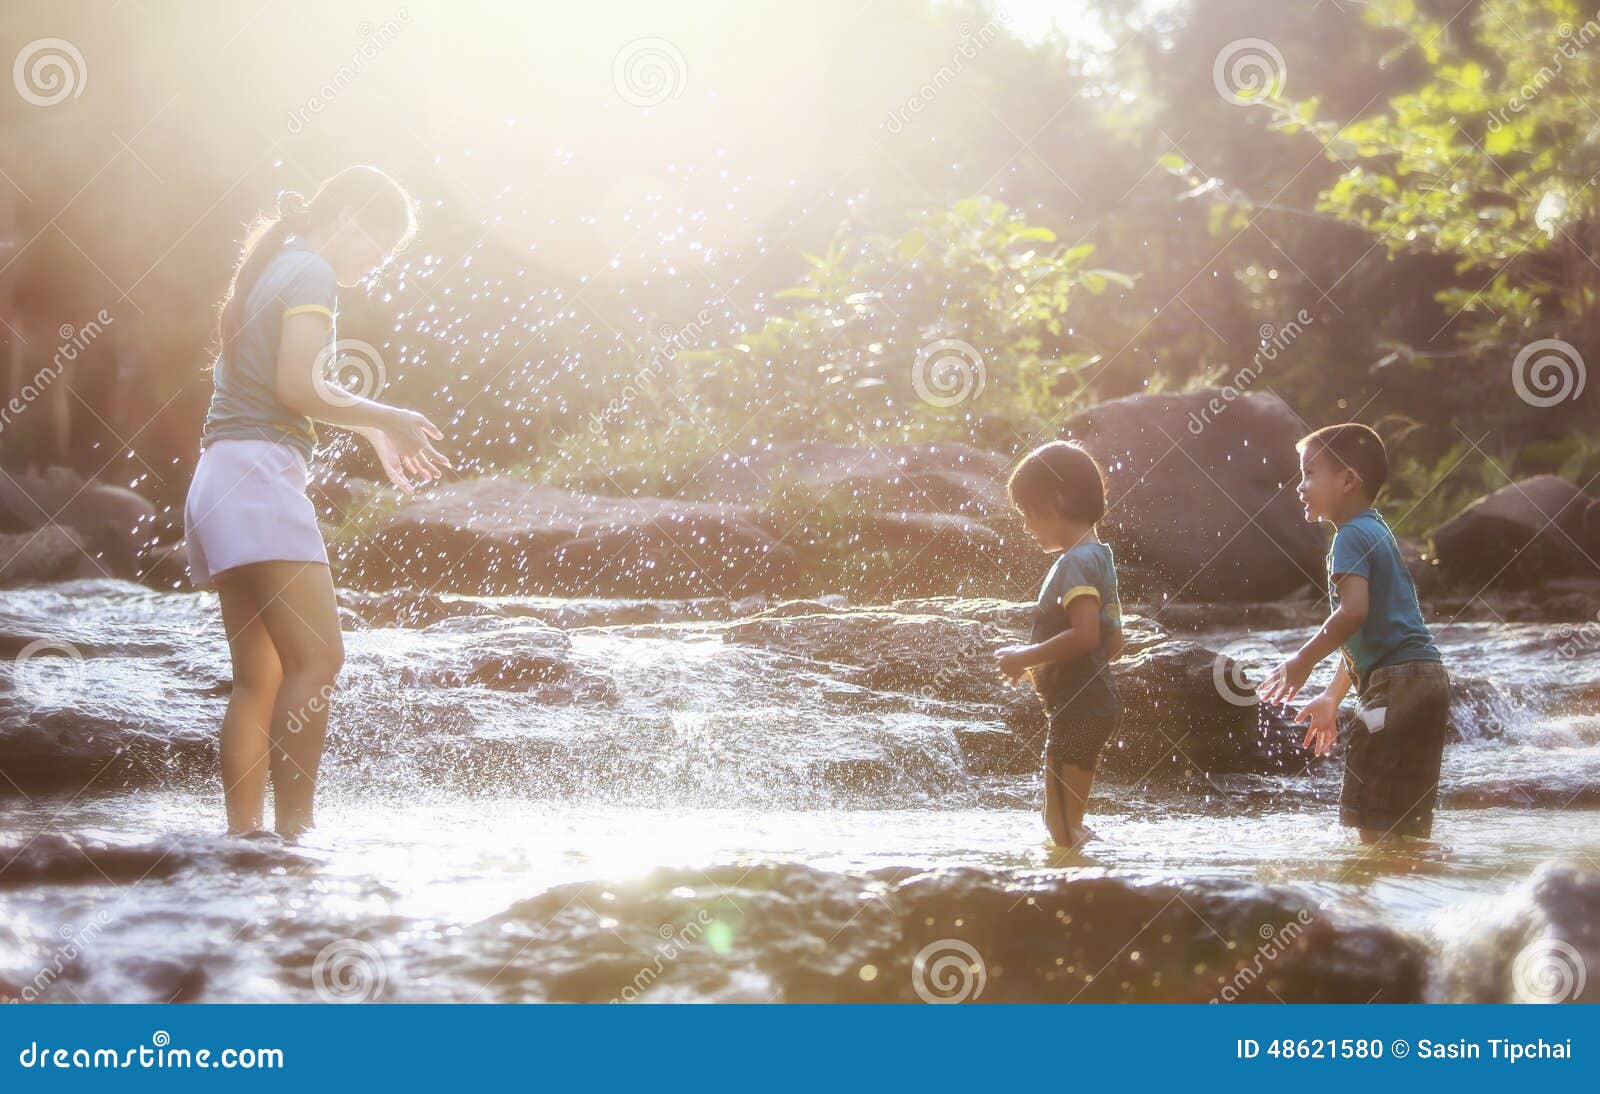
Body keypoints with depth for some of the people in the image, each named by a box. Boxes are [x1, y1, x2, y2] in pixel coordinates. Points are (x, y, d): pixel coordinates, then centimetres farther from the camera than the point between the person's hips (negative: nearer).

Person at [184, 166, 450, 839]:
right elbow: (297, 388, -16)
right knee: (318, 659, -15)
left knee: (261, 677, 8)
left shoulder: (271, 269, 23)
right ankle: (293, 831, -19)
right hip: (259, 475, -10)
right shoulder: (310, 272, -5)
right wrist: (384, 419, -6)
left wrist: (372, 429, 29)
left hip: (220, 481, 10)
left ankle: (244, 835, 6)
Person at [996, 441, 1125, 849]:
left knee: (1063, 827, -8)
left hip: (1078, 710, -11)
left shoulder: (1076, 562, -17)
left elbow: (1085, 634, -30)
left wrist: (1025, 658, -19)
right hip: (1096, 704, 11)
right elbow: (1114, 642, 19)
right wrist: (1038, 661, 18)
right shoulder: (1100, 557, 15)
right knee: (1068, 826, 18)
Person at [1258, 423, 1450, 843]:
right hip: (1428, 675, 10)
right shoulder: (1378, 532, 23)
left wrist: (1303, 661, -13)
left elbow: (1355, 611, -23)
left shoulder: (1352, 536, -8)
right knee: (1409, 819, 13)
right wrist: (1331, 697, 29)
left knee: (1371, 821, -10)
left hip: (1396, 681, -10)